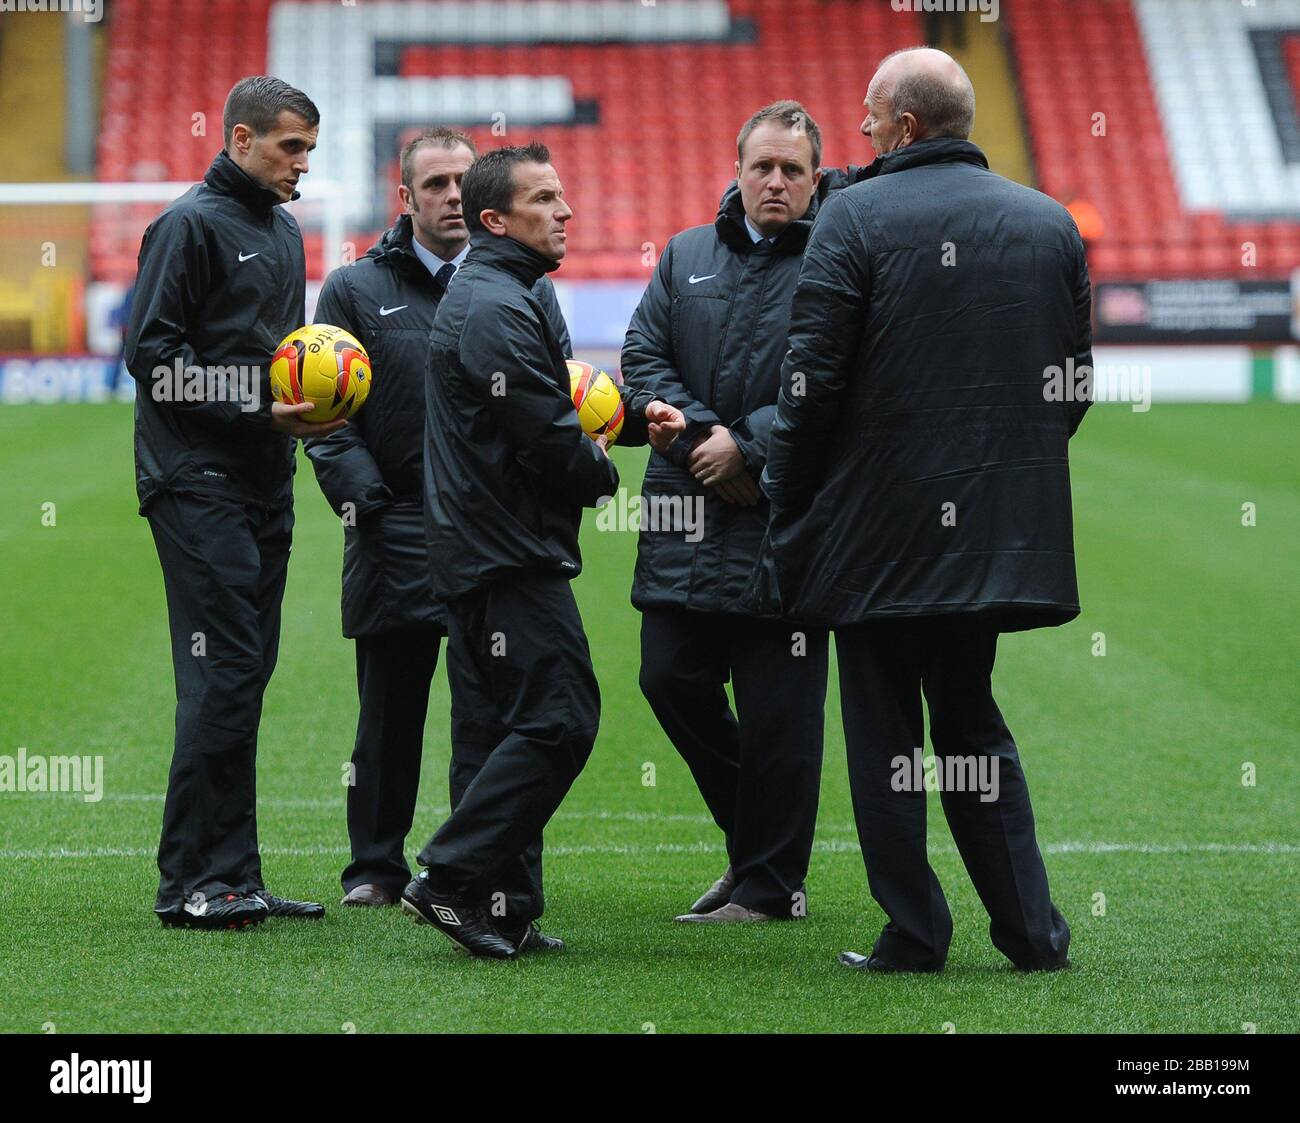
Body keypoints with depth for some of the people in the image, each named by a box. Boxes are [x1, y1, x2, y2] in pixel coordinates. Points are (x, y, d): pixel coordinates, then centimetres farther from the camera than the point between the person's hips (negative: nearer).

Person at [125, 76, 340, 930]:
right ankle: (194, 881, -10)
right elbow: (151, 353, -13)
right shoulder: (191, 225, -7)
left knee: (245, 674, 8)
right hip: (198, 482, -9)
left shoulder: (284, 233, 19)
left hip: (263, 483, 9)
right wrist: (260, 406, -18)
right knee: (223, 673, -12)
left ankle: (232, 878, 12)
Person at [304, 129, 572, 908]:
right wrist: (360, 493, -8)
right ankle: (377, 866, 14)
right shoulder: (356, 290, 8)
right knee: (390, 708, 5)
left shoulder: (524, 288, 11)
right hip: (397, 529, -1)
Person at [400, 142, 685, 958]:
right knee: (559, 717, -13)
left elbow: (550, 404, 23)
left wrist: (631, 413, 8)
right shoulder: (498, 309, -15)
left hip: (479, 549, 11)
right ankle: (451, 879, -13)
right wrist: (605, 473, 1)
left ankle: (503, 911, 10)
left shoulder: (490, 296, 19)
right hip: (513, 553, -11)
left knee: (502, 729, 9)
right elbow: (546, 437, -19)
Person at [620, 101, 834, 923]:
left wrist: (747, 448, -15)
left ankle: (770, 883, 9)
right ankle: (754, 834, 24)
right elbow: (643, 358, 8)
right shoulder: (686, 256, 13)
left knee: (778, 708, -1)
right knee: (671, 677, 6)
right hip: (686, 514, 5)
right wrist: (700, 438, -7)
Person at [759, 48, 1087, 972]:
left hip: (879, 526, -5)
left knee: (884, 732, 5)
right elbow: (1076, 381, 9)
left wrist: (788, 511, -3)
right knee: (972, 717, 16)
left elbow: (814, 378, -11)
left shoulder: (855, 218, -9)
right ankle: (1031, 930, 12)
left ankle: (913, 934, 6)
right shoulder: (1050, 222, 6)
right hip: (1003, 529, 5)